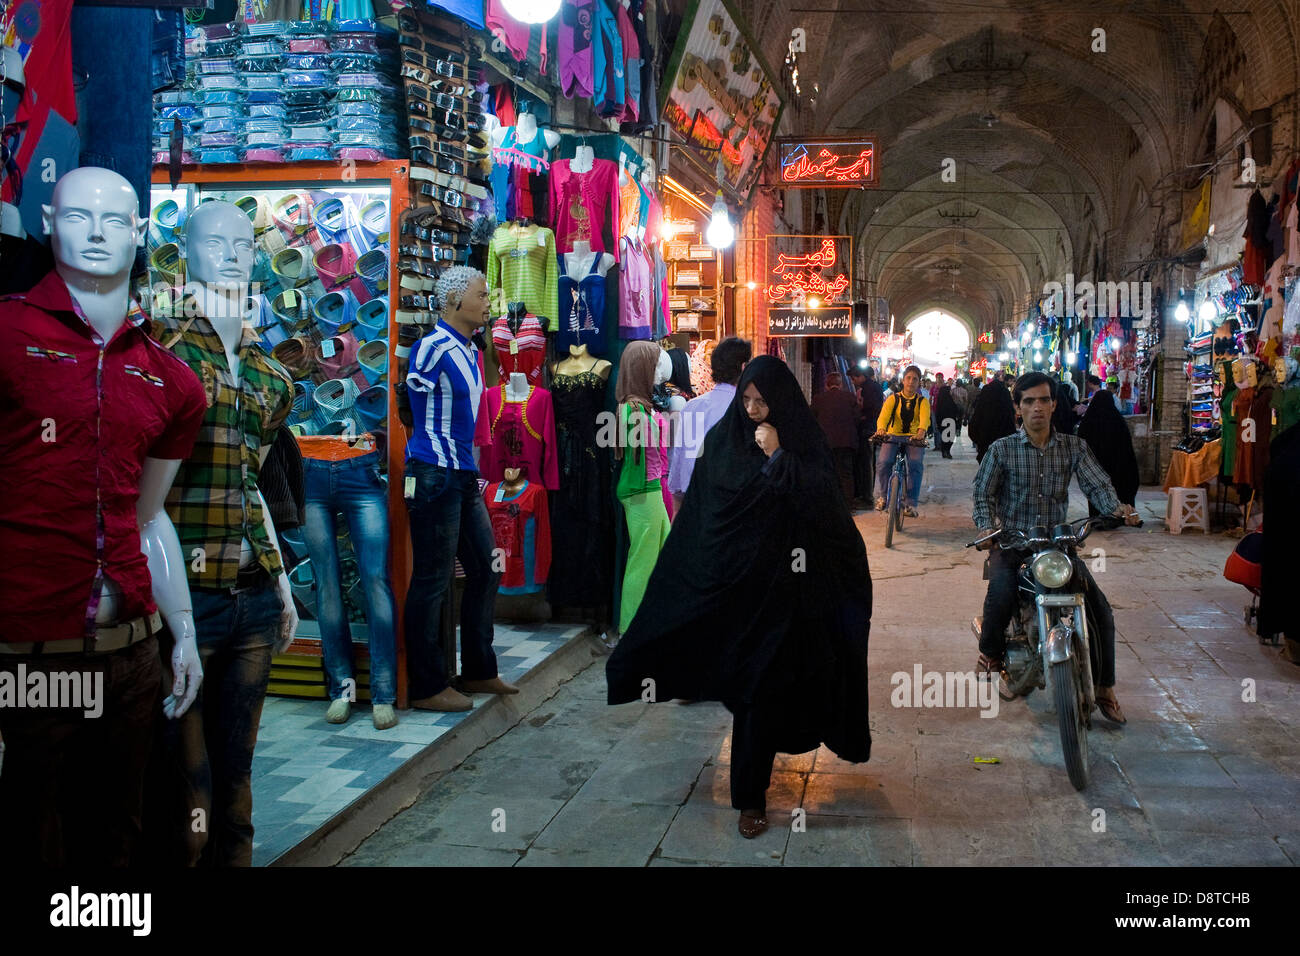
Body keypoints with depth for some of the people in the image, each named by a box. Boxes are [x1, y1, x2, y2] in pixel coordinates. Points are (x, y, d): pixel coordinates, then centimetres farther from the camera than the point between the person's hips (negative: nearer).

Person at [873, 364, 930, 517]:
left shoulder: (922, 401, 6)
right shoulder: (893, 398, 6)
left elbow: (925, 417, -15)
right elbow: (884, 413, -14)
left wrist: (922, 430, -39)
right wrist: (881, 428, -37)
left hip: (914, 438, 0)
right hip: (893, 436, 0)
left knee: (916, 463, -26)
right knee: (883, 462, -25)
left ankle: (911, 504, -17)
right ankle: (884, 495, -1)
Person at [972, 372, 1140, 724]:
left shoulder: (1074, 447, 6)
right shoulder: (1002, 449, 0)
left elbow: (1097, 484, -3)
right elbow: (984, 492, -1)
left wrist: (1117, 508, -24)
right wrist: (986, 526, -20)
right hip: (1012, 541, -2)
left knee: (1099, 608, -12)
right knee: (1001, 592, -33)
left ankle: (1104, 687, 7)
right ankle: (990, 651, -1)